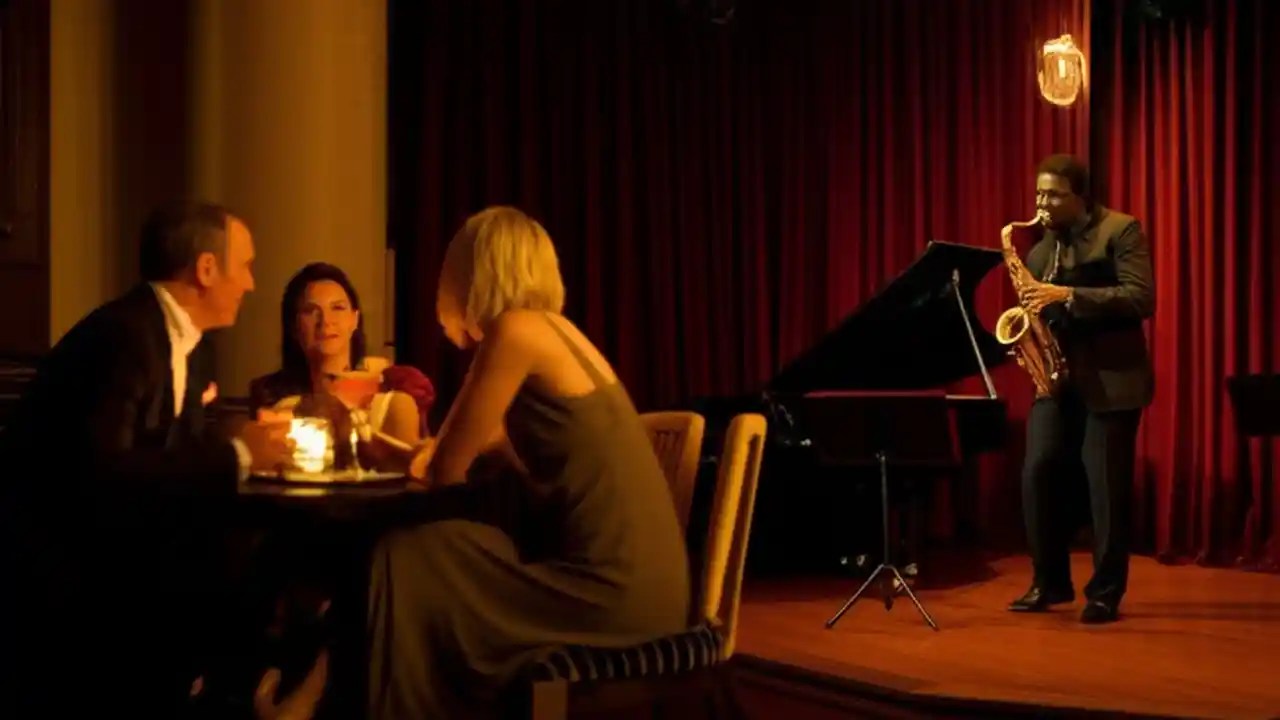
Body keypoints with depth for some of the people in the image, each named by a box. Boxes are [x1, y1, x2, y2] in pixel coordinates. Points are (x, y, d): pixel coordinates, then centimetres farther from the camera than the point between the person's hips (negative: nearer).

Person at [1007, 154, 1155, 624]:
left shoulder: (1121, 231, -6)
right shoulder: (1040, 250, 14)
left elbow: (1142, 299, -17)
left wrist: (1069, 296, -23)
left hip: (1111, 379, -6)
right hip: (1056, 377, 6)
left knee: (1107, 487, -2)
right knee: (1037, 475, -1)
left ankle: (1105, 593, 8)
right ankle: (1050, 582, 13)